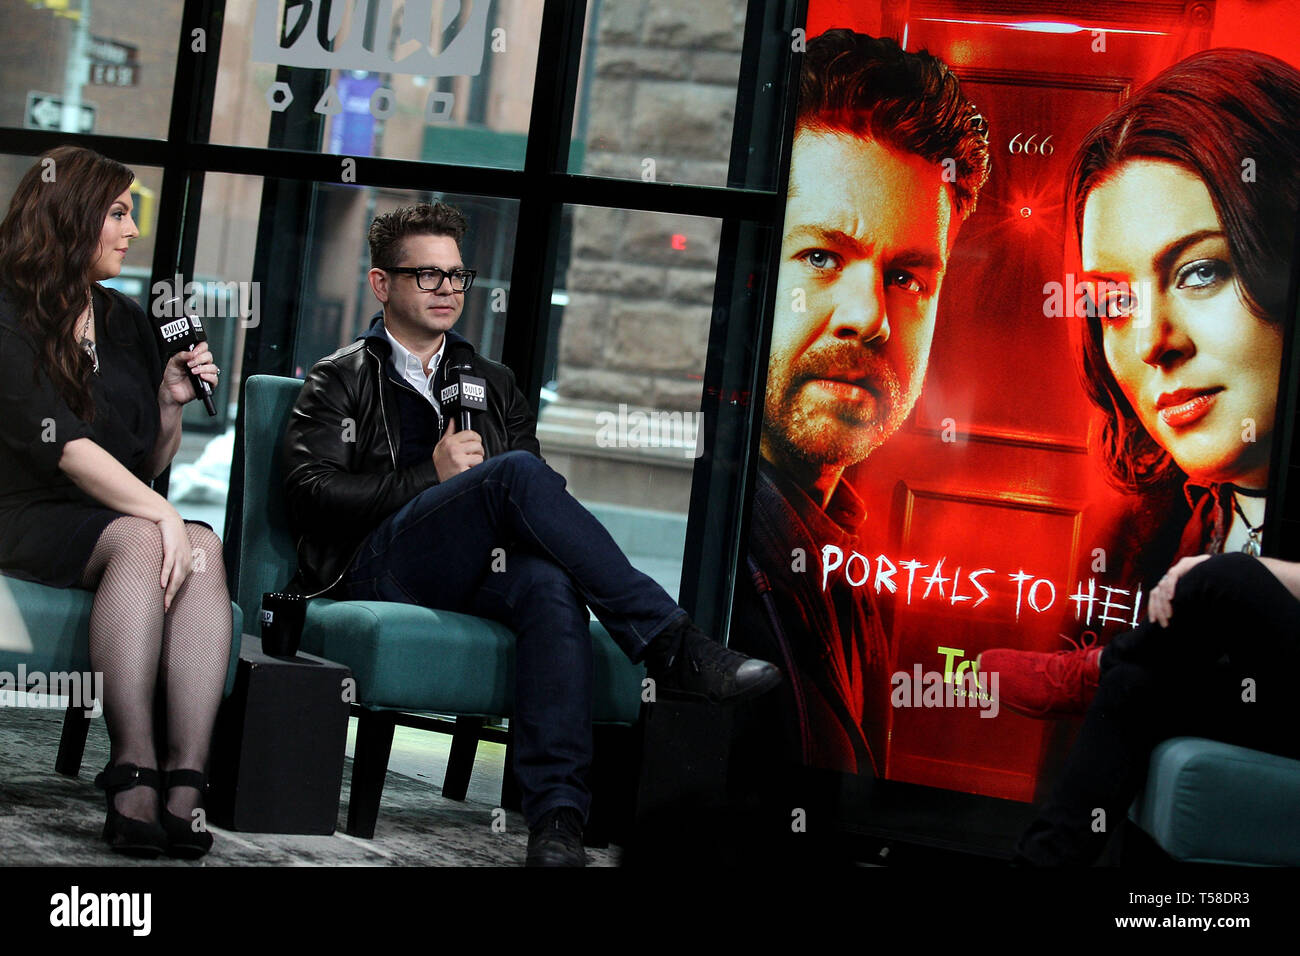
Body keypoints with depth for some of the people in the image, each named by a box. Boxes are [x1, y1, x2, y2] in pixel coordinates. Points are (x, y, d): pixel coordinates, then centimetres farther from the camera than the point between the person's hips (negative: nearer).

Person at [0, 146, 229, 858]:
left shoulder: (127, 321, 17)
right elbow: (60, 446, -16)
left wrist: (172, 404, 1)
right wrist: (161, 515, -25)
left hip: (120, 520, 5)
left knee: (203, 549, -28)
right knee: (139, 540, -36)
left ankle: (186, 778, -41)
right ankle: (133, 768, -41)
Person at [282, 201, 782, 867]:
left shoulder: (492, 384, 29)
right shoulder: (341, 381, 17)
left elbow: (542, 503, 21)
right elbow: (309, 490, 0)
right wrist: (432, 477, -9)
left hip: (469, 574, 3)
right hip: (376, 569, -3)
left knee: (551, 585, -36)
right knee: (518, 472, -31)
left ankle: (556, 814, -49)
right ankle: (672, 649, -35)